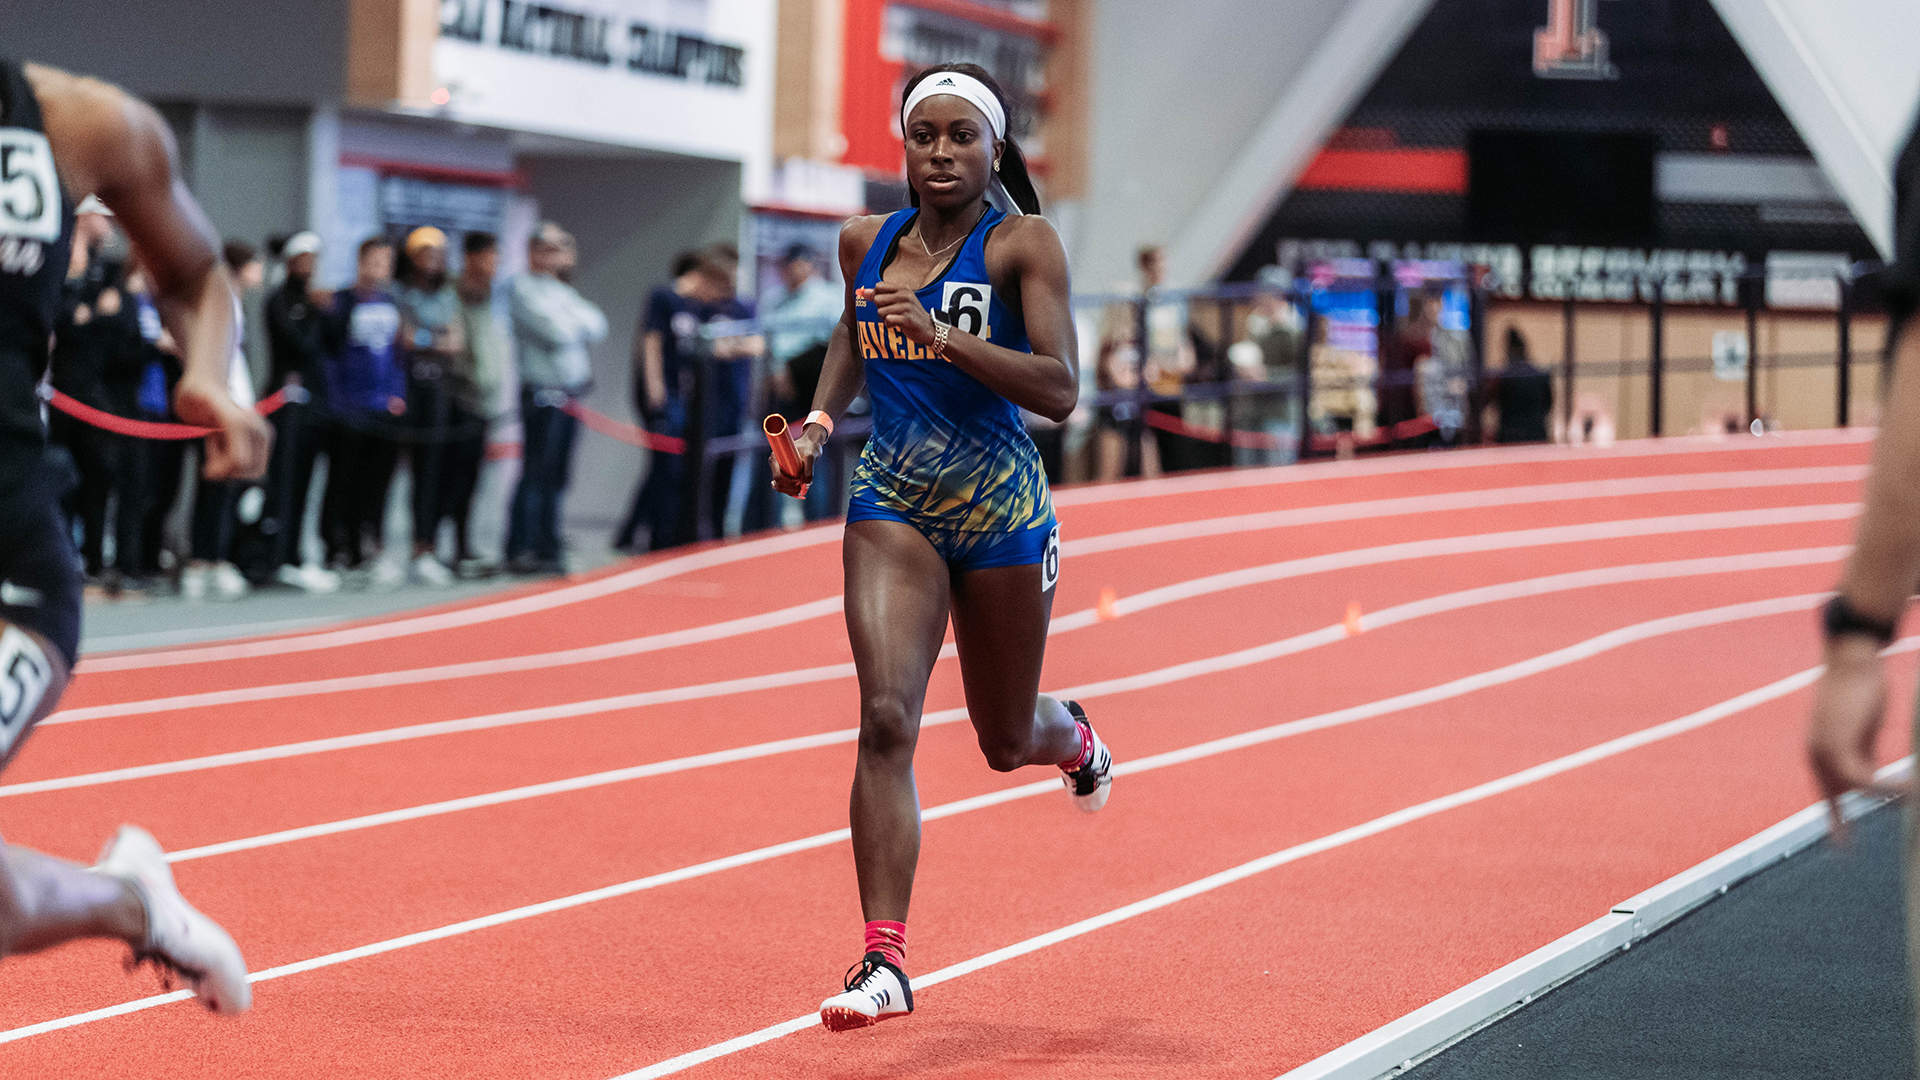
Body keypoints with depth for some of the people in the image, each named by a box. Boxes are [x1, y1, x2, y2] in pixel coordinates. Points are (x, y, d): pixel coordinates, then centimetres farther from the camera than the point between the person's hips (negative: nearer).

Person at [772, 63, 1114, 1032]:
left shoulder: (1022, 244, -9)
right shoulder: (866, 242, 4)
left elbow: (1059, 390, -19)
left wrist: (942, 334, -28)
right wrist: (819, 418, 11)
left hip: (1000, 513, -2)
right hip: (892, 507, 2)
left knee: (1006, 741, 15)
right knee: (886, 718, -18)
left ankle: (1074, 741, 56)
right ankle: (885, 961, -19)